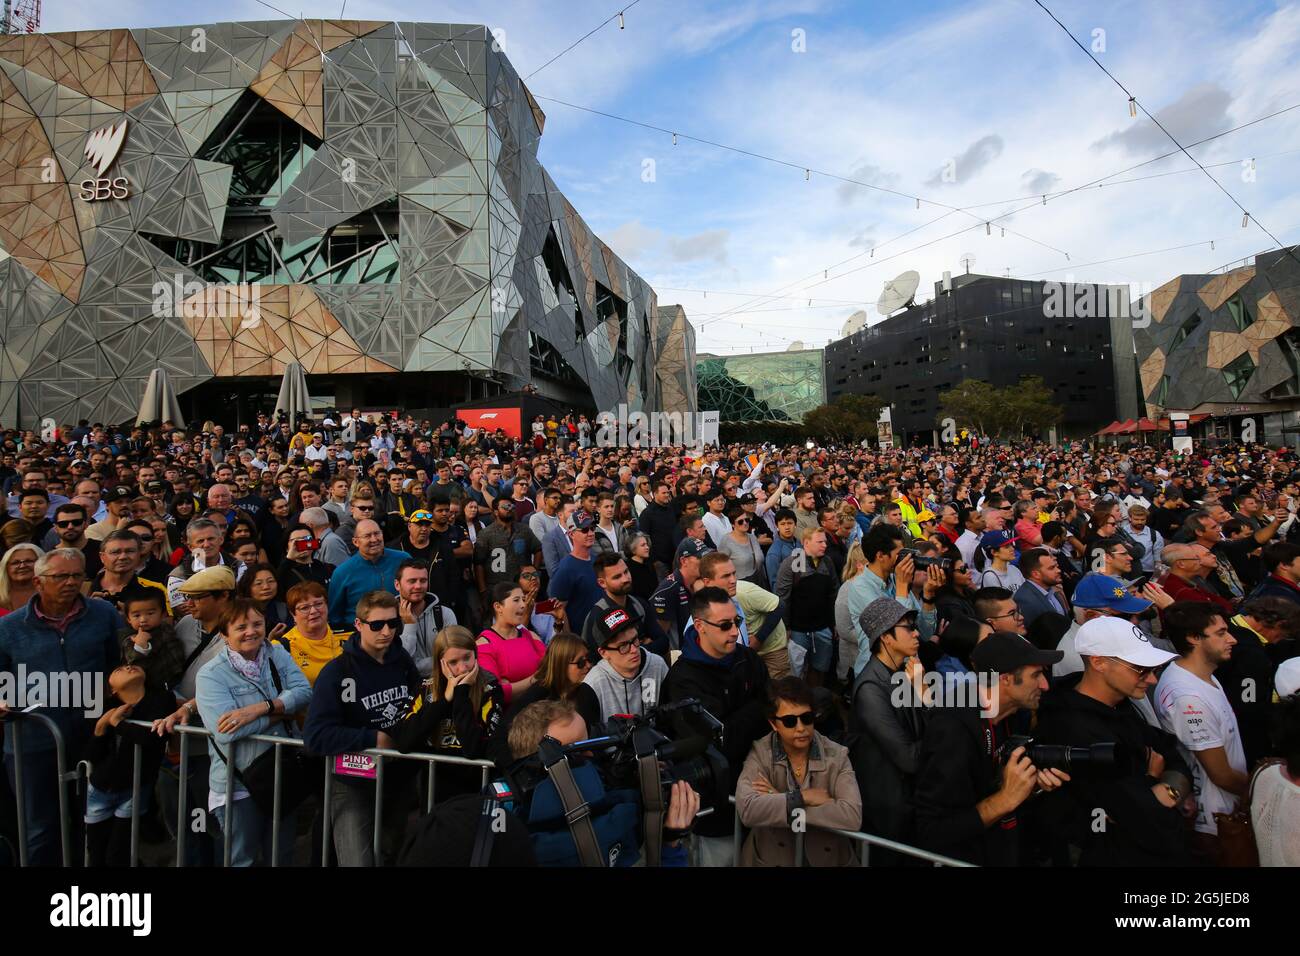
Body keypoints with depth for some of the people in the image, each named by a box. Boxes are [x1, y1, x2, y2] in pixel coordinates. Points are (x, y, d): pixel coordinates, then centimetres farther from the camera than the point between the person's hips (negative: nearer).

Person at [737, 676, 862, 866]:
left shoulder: (837, 755, -3)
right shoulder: (761, 754, -7)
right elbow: (748, 810, -20)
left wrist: (779, 802, -17)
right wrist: (803, 798, -16)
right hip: (772, 858, -1)